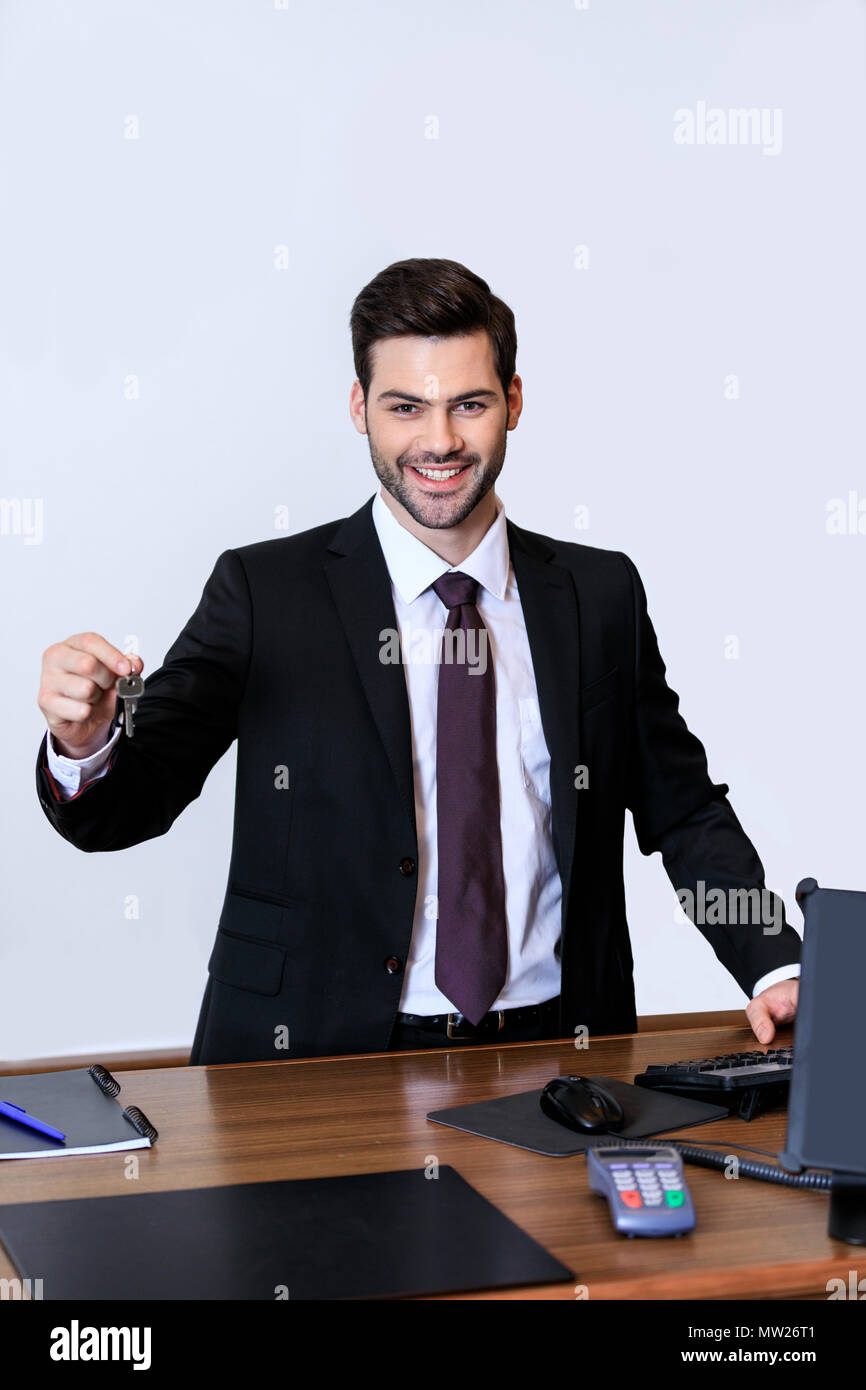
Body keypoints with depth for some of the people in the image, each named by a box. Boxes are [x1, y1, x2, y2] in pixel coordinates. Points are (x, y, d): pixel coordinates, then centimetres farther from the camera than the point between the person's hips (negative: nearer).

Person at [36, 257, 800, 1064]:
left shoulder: (600, 595, 8)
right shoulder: (264, 592, 0)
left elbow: (685, 813, 15)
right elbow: (127, 807, -2)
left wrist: (776, 966, 0)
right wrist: (84, 743, -25)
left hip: (548, 1057, 0)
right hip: (322, 1058, 0)